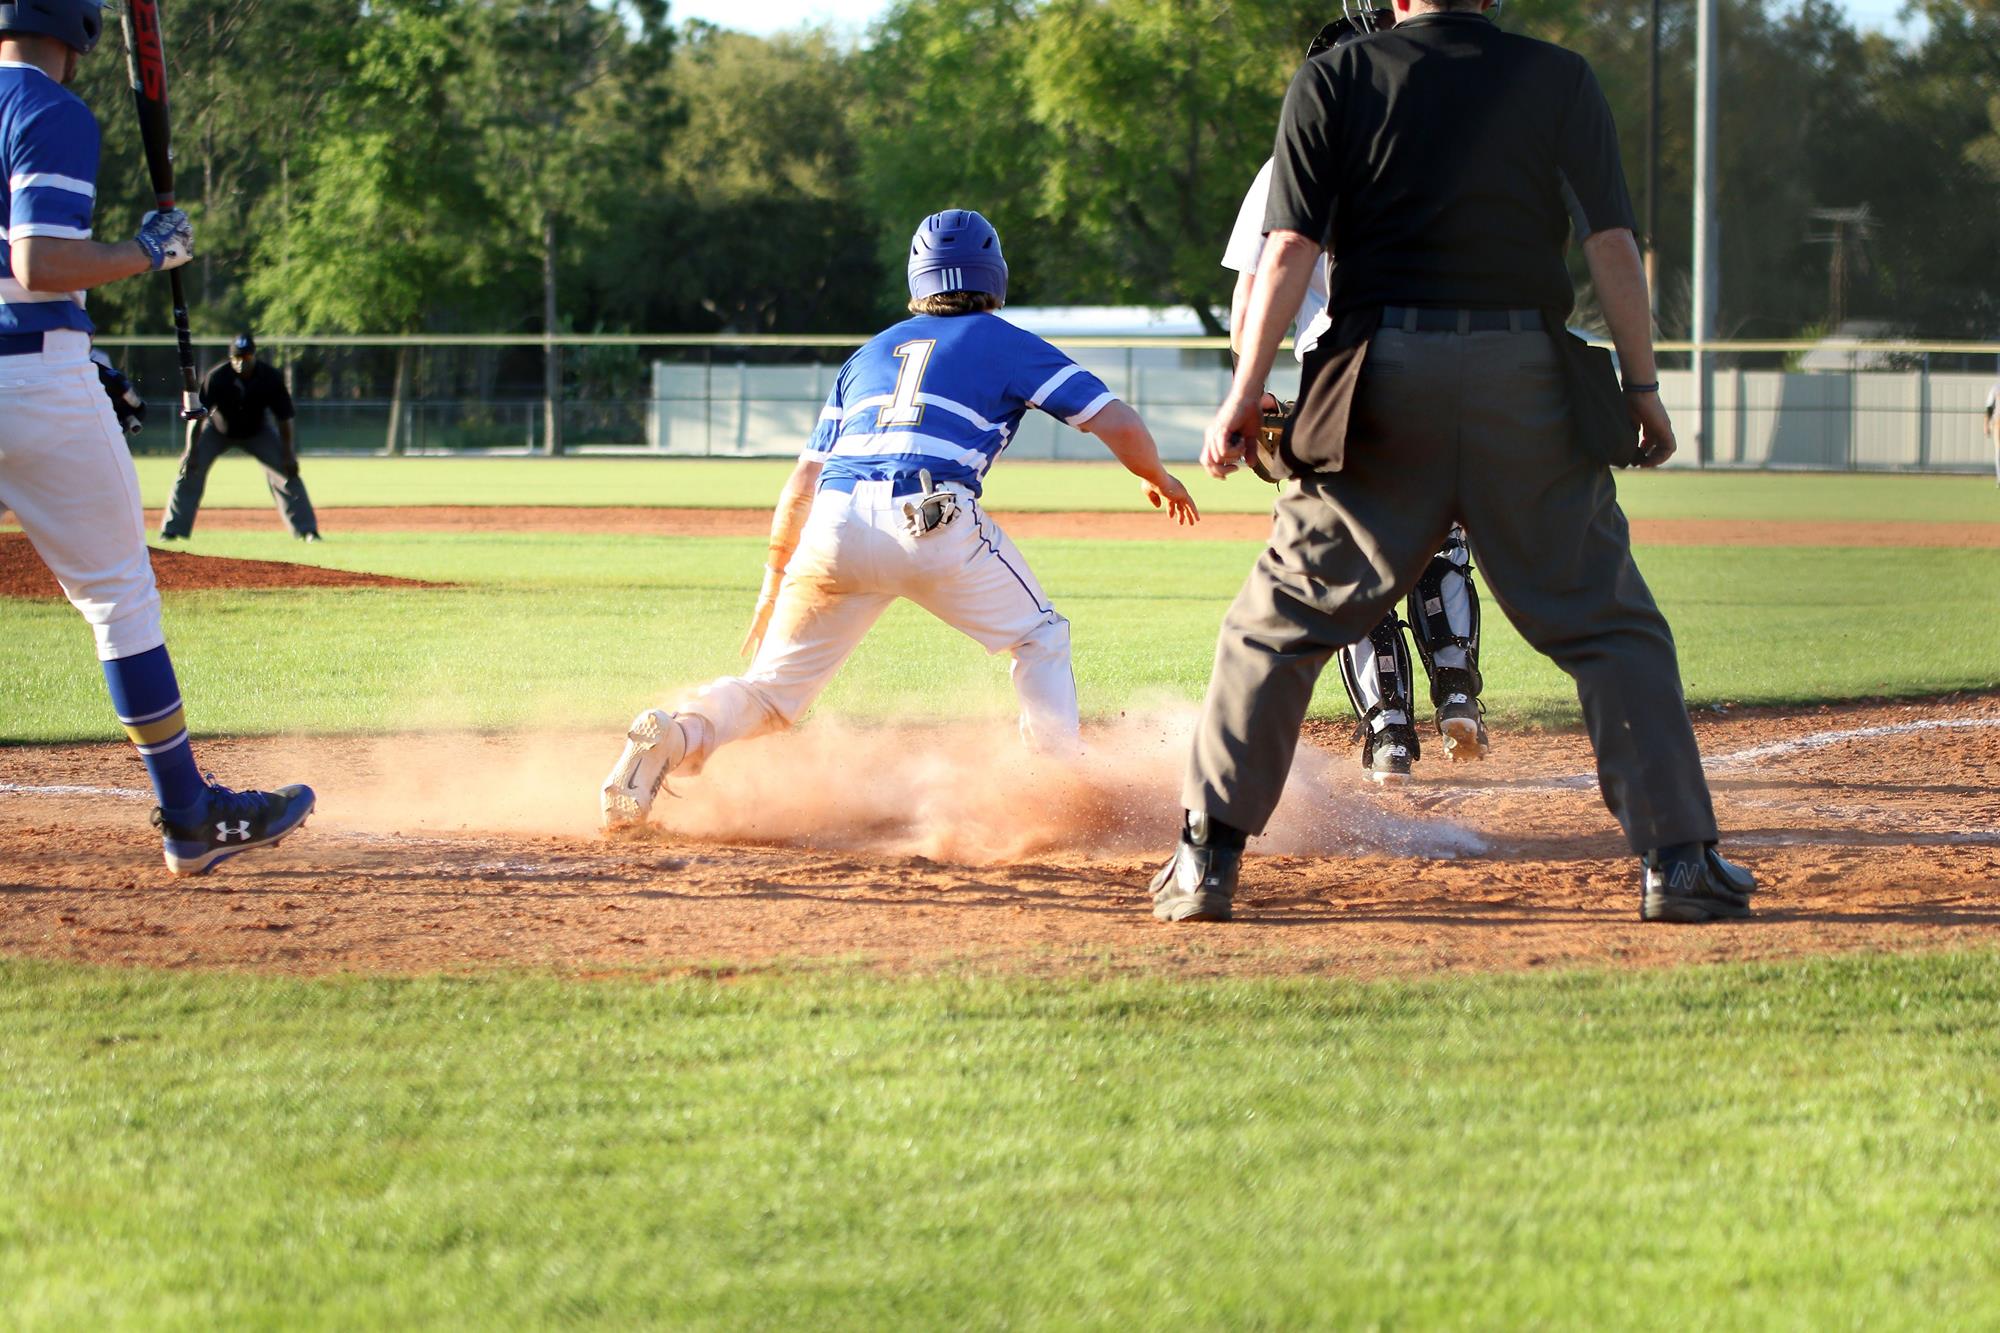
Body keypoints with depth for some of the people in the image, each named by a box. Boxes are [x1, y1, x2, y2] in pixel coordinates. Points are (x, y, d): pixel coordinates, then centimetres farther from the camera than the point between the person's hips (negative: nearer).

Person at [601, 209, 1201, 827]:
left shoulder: (870, 354, 29)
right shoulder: (1007, 344, 19)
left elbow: (803, 481, 25)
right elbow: (1115, 421, 13)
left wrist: (772, 590, 30)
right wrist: (1158, 479, 33)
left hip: (834, 526, 3)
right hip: (936, 523, -3)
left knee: (774, 687, 9)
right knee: (1040, 639, 20)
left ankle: (679, 734, -19)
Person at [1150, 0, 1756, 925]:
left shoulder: (1335, 80, 5)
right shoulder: (1560, 80, 7)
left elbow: (1291, 251, -3)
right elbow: (1614, 244, 1)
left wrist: (1245, 397, 0)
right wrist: (1641, 383, 8)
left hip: (1383, 380, 0)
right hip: (1526, 379, 0)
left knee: (1280, 617, 9)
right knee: (1608, 623, 7)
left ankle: (1207, 858, 4)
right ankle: (1677, 857, 0)